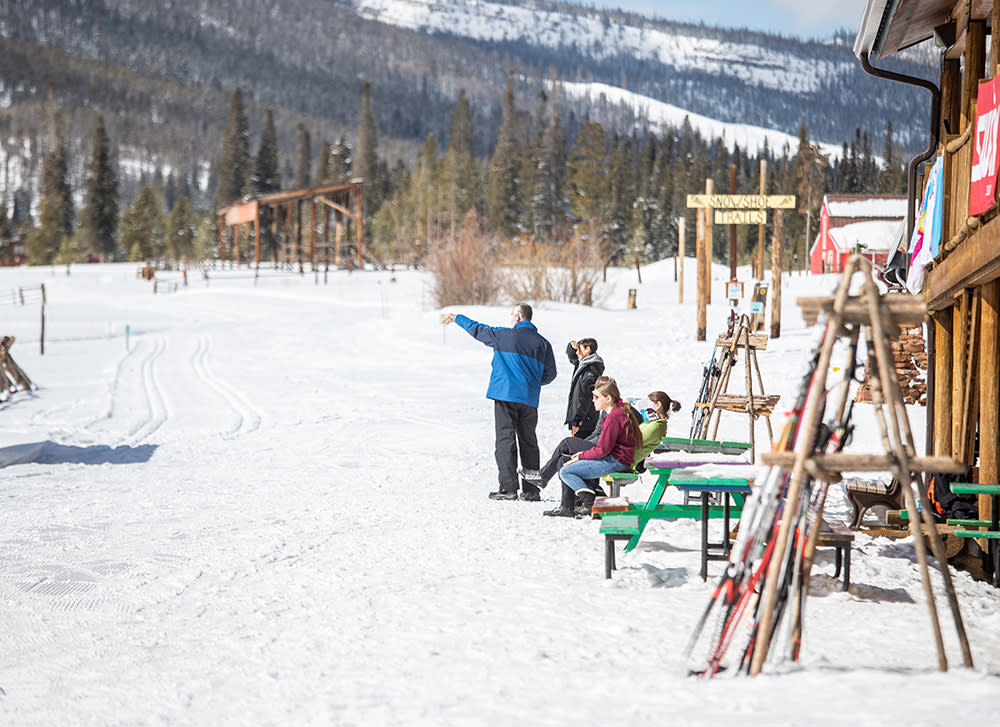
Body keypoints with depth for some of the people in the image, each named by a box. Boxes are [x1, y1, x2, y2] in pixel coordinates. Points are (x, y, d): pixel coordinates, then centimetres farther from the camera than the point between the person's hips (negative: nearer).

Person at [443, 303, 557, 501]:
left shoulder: (503, 336, -3)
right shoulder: (543, 343, 7)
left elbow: (477, 330, 12)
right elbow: (550, 374, 9)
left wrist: (457, 318, 29)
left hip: (505, 394, -4)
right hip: (530, 400, 4)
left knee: (505, 440, -2)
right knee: (528, 442, 9)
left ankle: (509, 488, -9)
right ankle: (531, 490, 8)